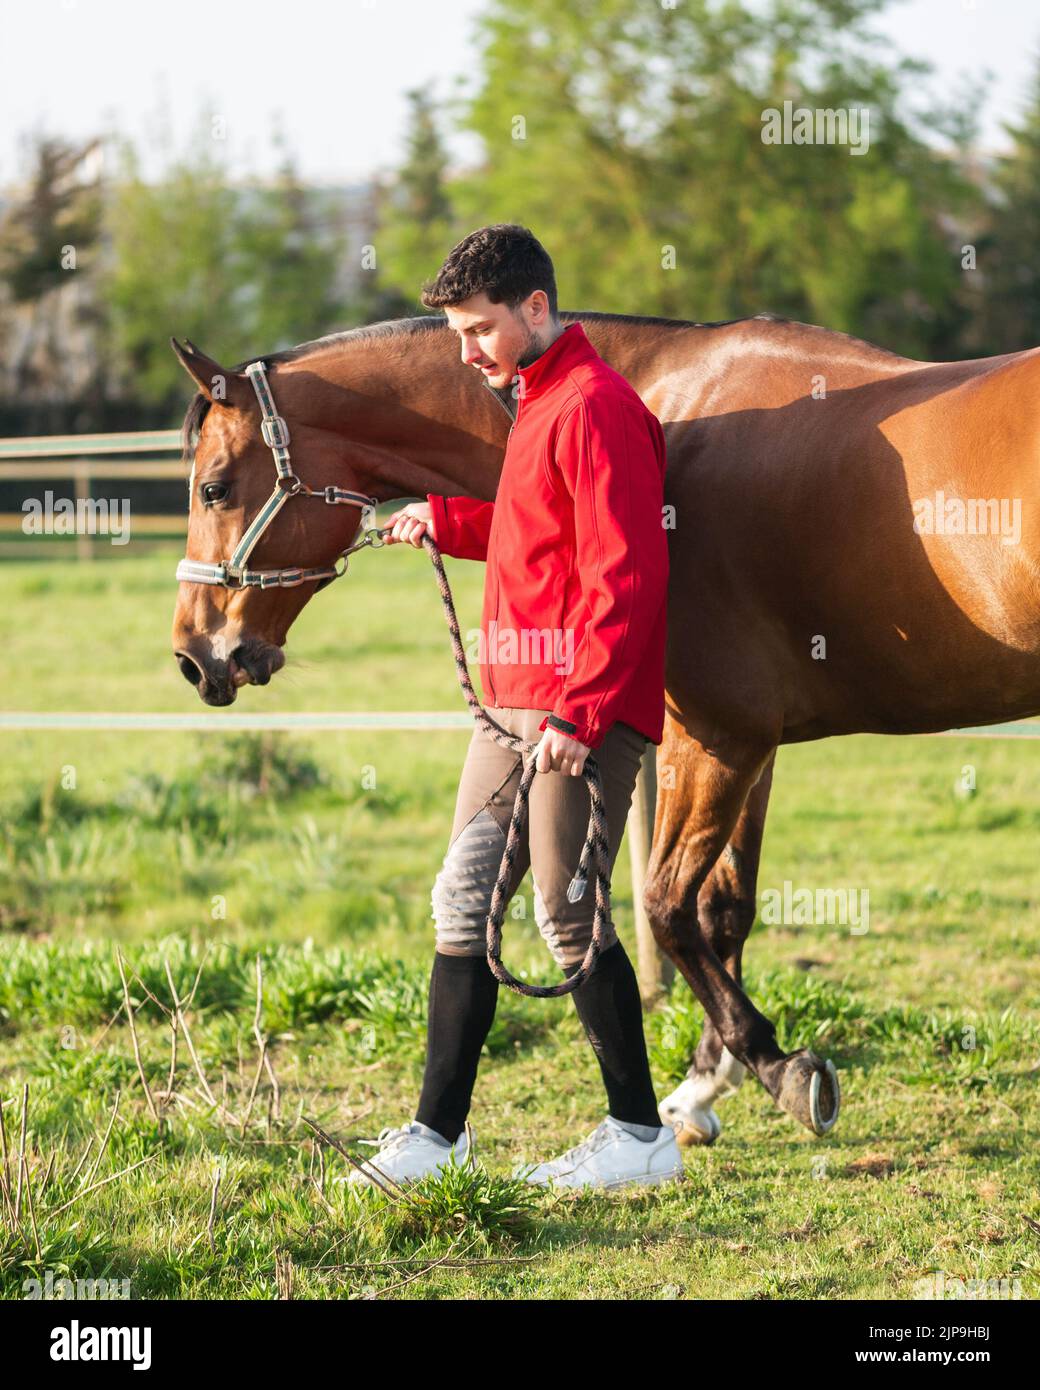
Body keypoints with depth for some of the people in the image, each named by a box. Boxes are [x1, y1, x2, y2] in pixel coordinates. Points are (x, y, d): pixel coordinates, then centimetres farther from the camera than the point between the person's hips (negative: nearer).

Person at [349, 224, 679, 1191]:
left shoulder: (594, 408, -15)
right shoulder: (536, 403, 17)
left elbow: (624, 575, -21)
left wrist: (579, 711, -25)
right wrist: (443, 523, 17)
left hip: (582, 710, -10)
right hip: (512, 702, 10)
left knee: (567, 911, -7)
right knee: (464, 902, 10)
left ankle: (640, 1134, 4)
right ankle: (438, 1132, 14)